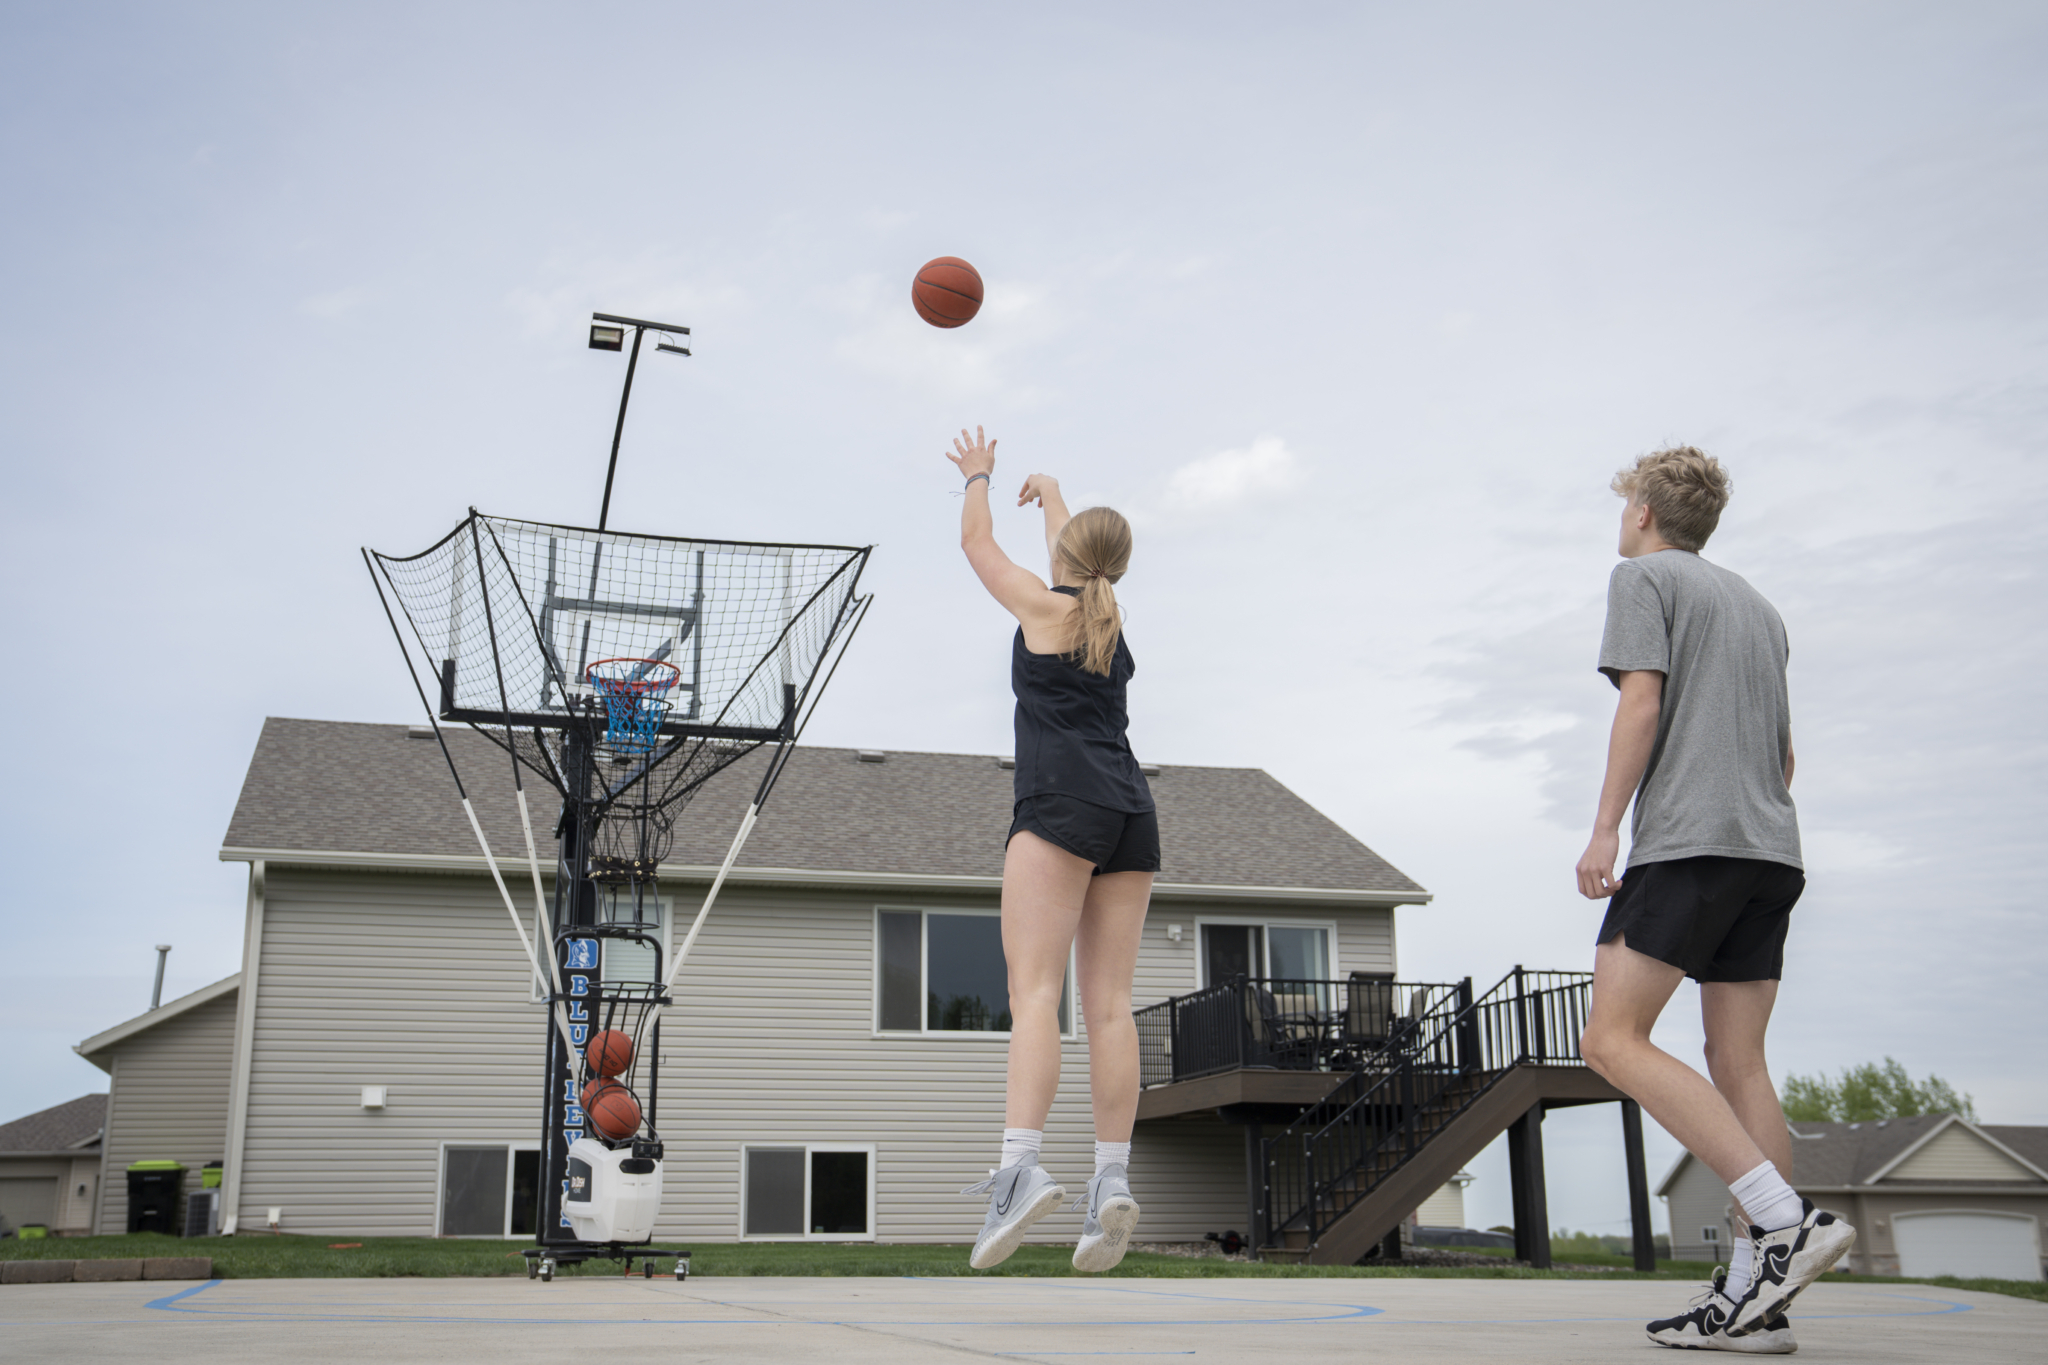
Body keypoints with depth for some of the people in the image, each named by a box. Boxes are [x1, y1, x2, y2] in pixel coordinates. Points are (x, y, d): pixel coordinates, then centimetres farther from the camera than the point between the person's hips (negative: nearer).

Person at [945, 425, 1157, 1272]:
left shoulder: (1042, 605, 6)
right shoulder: (1110, 614, 21)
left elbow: (976, 542, 22)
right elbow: (1077, 562, 43)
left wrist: (978, 476, 41)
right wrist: (1050, 492, 61)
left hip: (1062, 804, -6)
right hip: (1131, 812, 6)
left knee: (1035, 988, -16)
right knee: (1109, 1000, 0)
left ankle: (1021, 1166, -30)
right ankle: (1113, 1181, -6)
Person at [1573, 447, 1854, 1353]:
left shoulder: (1643, 576, 4)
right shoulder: (1757, 606, 26)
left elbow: (1642, 702, -9)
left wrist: (1604, 829, -9)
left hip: (1687, 840, -8)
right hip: (1771, 851, 8)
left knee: (1611, 1041, -11)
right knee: (1738, 1063, 4)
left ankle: (1785, 1219, -21)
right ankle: (1754, 1297, -2)